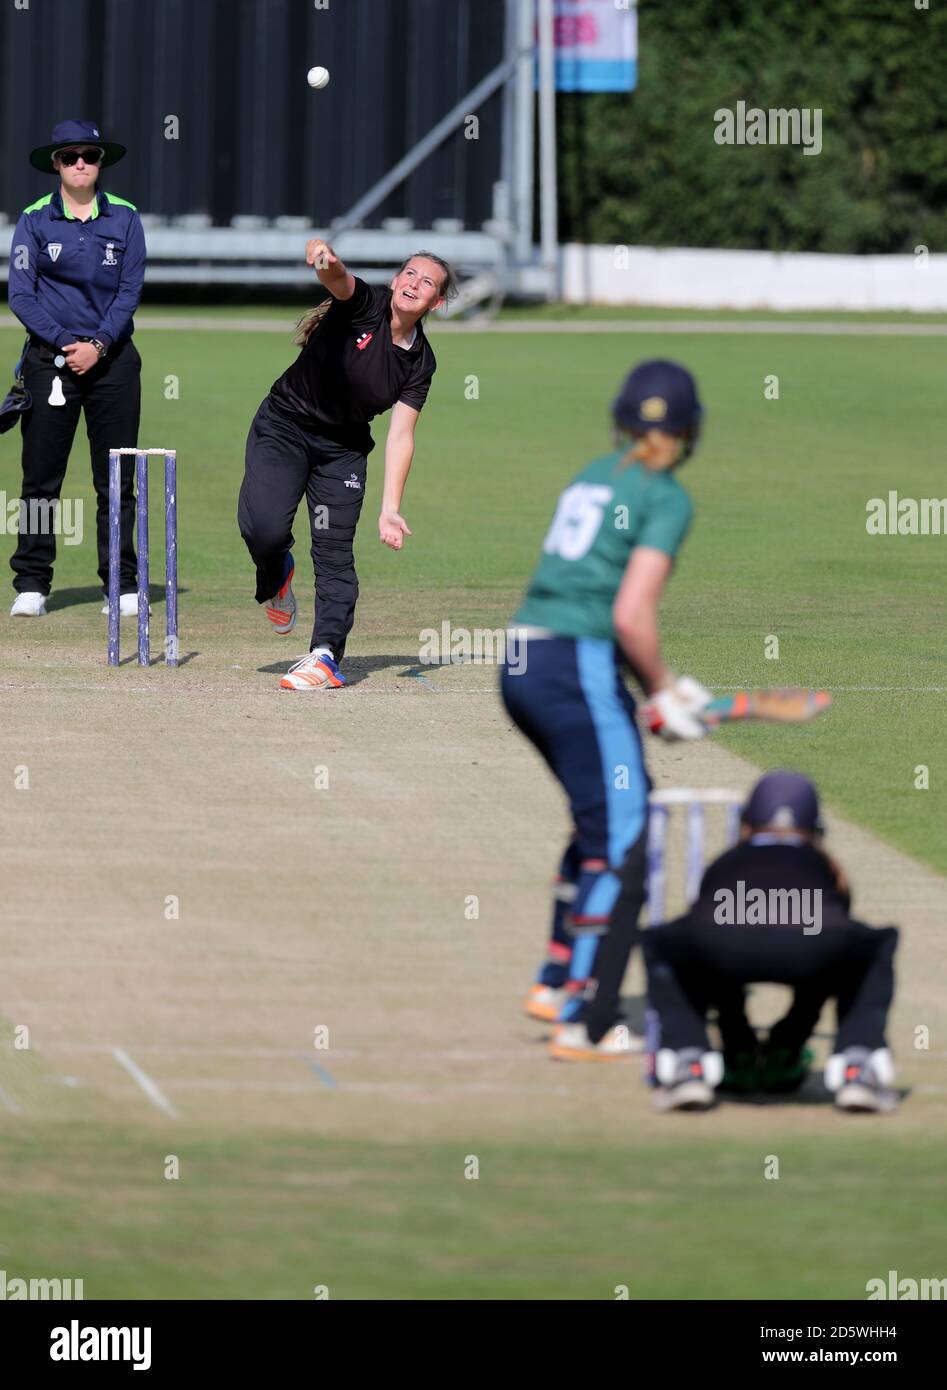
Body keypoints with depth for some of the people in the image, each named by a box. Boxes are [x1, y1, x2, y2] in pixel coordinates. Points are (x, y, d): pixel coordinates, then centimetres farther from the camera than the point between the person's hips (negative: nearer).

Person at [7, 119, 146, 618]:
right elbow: (21, 294, -3)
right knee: (41, 476, -2)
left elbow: (130, 290, 1)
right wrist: (64, 345, -14)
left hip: (112, 359, 1)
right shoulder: (35, 220, 2)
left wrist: (98, 346, -12)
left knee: (116, 479, 2)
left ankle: (122, 583, 8)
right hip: (50, 360, -1)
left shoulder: (124, 218, 5)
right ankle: (31, 584, 4)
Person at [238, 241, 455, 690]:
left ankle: (326, 654, -11)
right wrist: (323, 257, -64)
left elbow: (400, 437, -9)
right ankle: (276, 575, 14)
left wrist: (390, 510, -19)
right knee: (263, 530, -21)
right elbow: (337, 278, -38)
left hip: (343, 448, 3)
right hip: (283, 429, -3)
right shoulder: (364, 305, -15)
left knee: (335, 551, -9)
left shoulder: (420, 363, -6)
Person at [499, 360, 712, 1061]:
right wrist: (663, 693, 0)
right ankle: (584, 1024, -4)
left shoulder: (592, 478, 18)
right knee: (620, 844, -2)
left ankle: (556, 983, 25)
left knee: (612, 815, 24)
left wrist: (664, 683, 18)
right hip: (580, 670, -8)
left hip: (521, 665, 8)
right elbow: (632, 614, -16)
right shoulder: (666, 497, -5)